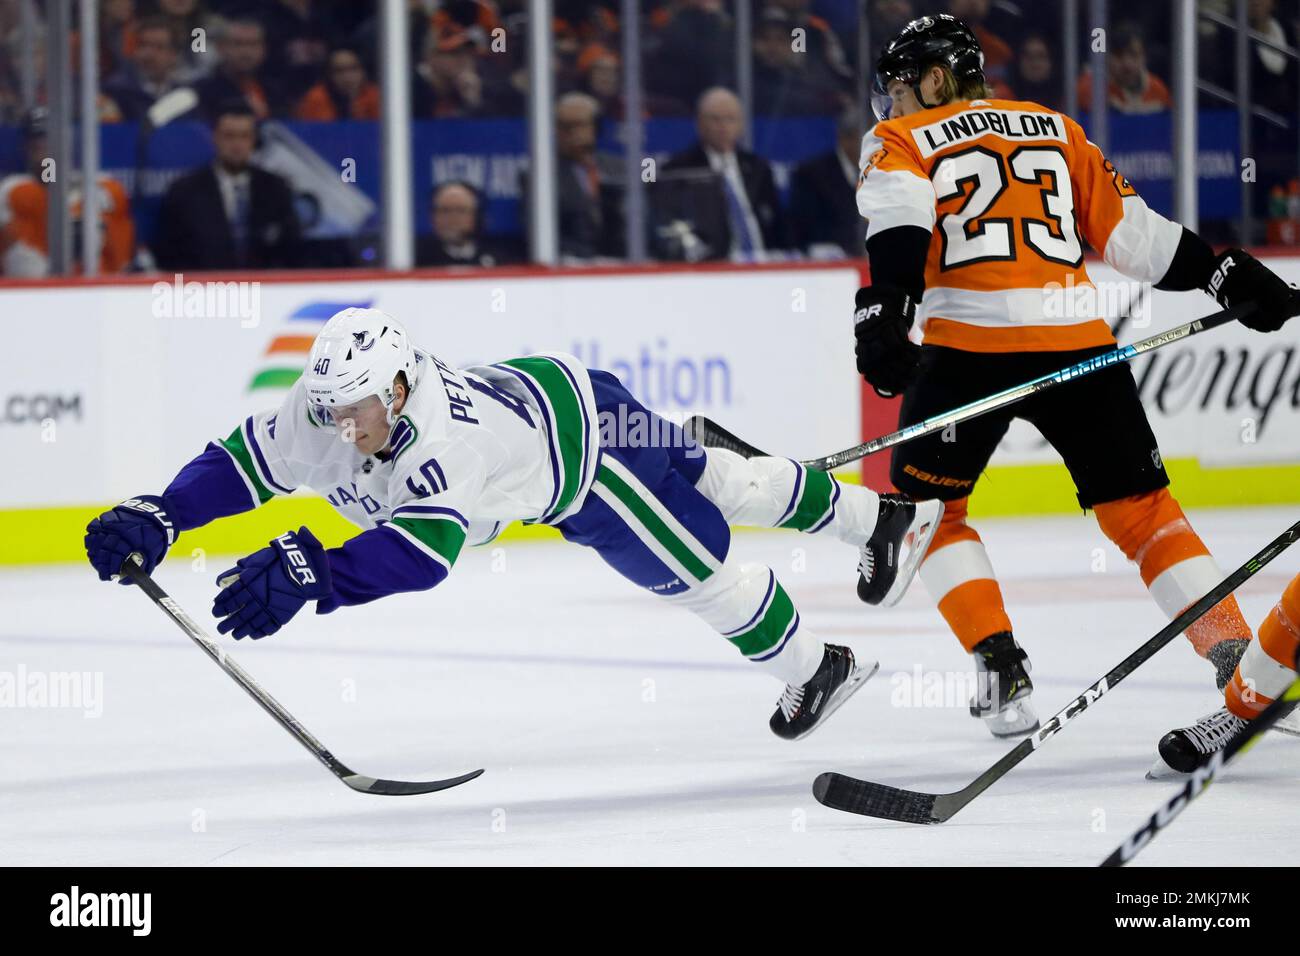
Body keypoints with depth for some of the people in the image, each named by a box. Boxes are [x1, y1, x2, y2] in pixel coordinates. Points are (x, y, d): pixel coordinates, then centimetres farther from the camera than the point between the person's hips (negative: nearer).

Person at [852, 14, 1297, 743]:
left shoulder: (900, 143, 11)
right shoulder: (1055, 130, 22)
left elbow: (899, 220, -10)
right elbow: (1133, 232, 20)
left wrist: (885, 308, -23)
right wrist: (1231, 275, 26)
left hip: (969, 342, -3)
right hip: (1079, 339, 3)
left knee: (927, 501, 15)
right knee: (1139, 504, 13)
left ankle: (1001, 666, -1)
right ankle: (1237, 655, 0)